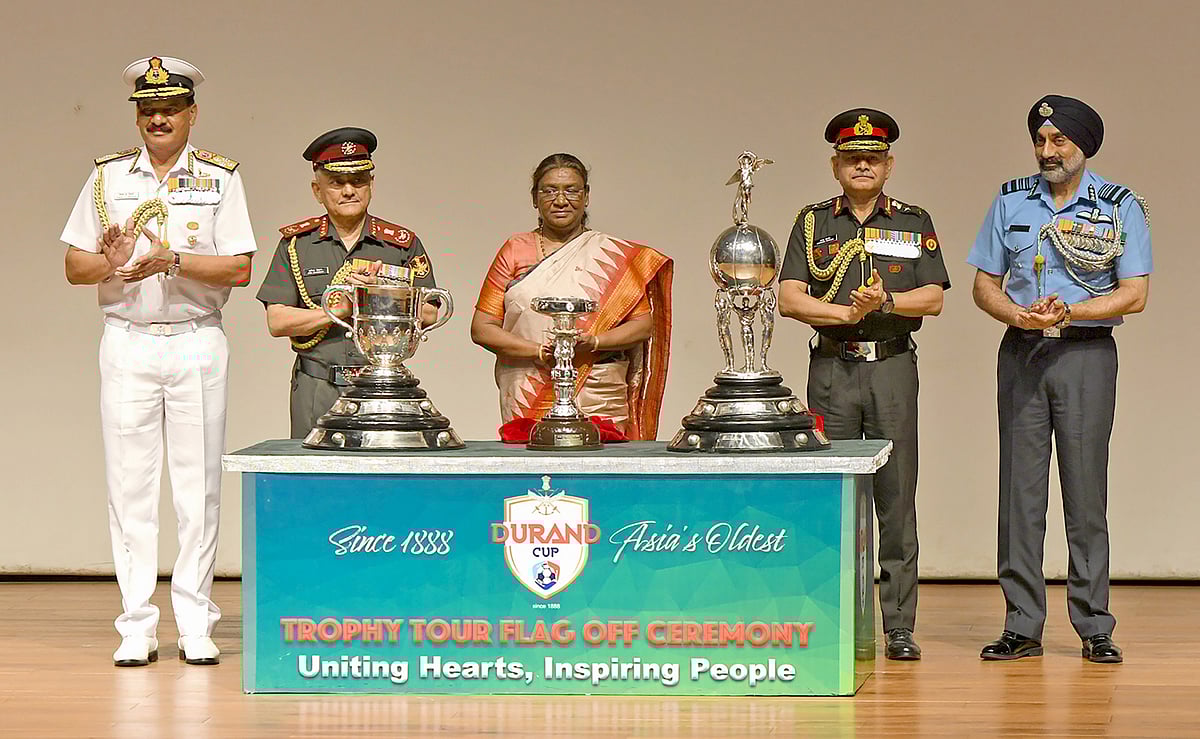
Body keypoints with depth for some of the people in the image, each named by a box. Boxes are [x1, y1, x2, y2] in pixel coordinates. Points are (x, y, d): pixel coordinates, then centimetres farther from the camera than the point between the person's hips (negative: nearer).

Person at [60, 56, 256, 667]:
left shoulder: (219, 177, 4)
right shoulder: (108, 176, 9)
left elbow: (239, 269, -4)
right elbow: (74, 266, 7)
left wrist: (173, 259, -17)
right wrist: (112, 263, -15)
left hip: (198, 344, -1)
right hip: (127, 342, 1)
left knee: (198, 485, 0)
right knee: (130, 484, -1)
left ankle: (195, 626, 6)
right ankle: (136, 627, 2)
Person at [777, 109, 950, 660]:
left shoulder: (914, 224, 10)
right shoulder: (814, 222, 10)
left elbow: (933, 298, 2)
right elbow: (789, 299, 0)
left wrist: (886, 302, -14)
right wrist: (848, 312, -12)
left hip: (893, 366, 0)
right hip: (831, 367, 1)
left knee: (896, 497, -3)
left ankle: (900, 628, 0)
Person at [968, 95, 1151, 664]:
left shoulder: (1121, 207, 2)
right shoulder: (1010, 202, 10)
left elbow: (1133, 294, -4)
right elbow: (984, 285, 11)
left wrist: (1069, 311, -16)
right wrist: (1019, 315, -9)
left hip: (1086, 355, -2)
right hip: (1021, 355, 3)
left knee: (1086, 489, -3)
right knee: (1020, 488, 0)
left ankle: (1094, 627, 2)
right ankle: (1022, 626, 4)